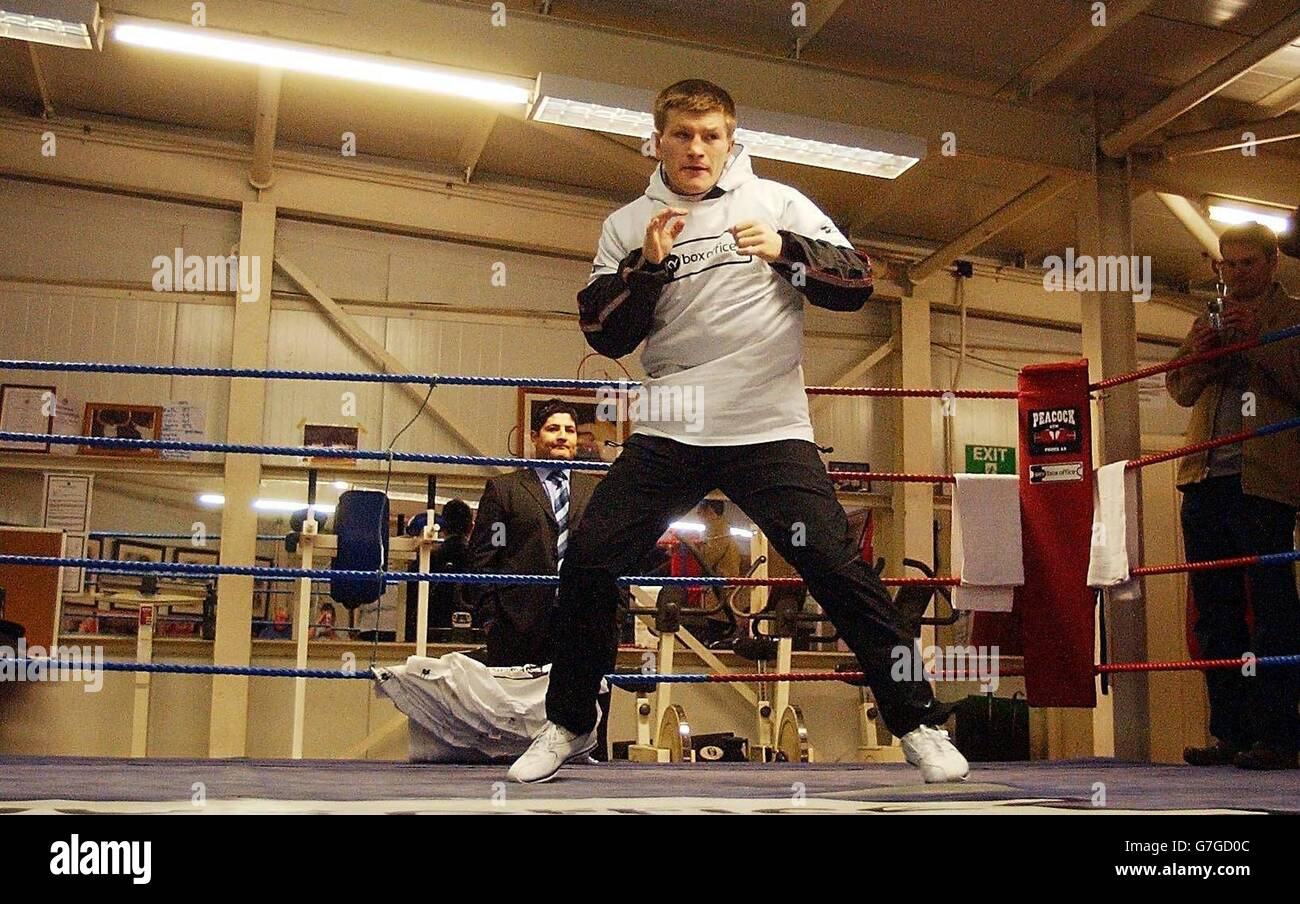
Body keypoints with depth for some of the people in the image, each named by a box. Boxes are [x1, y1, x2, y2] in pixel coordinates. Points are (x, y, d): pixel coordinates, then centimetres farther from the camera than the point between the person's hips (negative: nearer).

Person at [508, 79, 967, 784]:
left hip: (770, 430, -2)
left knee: (838, 569, -9)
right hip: (668, 434, 2)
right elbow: (604, 337, 4)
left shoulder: (775, 201, 5)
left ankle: (918, 724, 7)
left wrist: (787, 249, -18)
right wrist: (647, 265, -11)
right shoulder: (628, 224, 10)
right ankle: (569, 726, 14)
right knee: (588, 562, -5)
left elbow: (855, 286, -1)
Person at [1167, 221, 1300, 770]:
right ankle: (1231, 734, 12)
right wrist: (1197, 354, 1)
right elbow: (1181, 390, 20)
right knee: (1215, 612, 7)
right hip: (1205, 479, 6)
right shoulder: (1209, 322, 23)